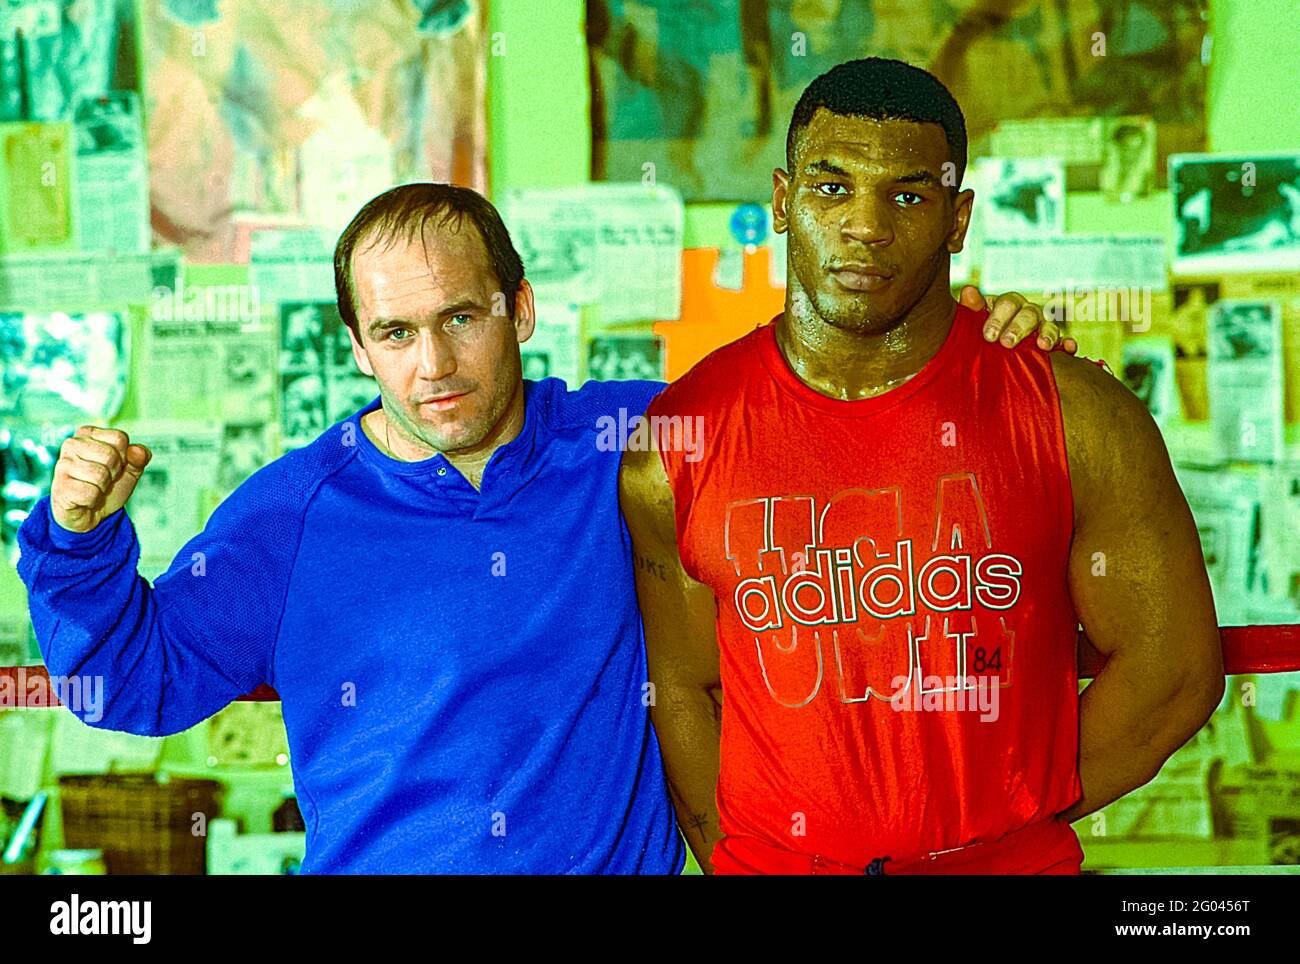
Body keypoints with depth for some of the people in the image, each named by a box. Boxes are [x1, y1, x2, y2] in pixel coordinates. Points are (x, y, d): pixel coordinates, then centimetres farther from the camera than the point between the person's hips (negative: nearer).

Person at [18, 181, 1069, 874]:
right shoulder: (294, 511, 0)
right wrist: (84, 538, -10)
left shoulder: (630, 445, 2)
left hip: (617, 857, 1)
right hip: (372, 859, -1)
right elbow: (138, 679, 6)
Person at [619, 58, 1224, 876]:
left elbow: (1173, 667, -5)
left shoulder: (1078, 420, -9)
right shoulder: (672, 447, -6)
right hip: (770, 863, 1)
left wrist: (997, 823, -5)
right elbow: (684, 690, 1)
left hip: (1016, 864, -1)